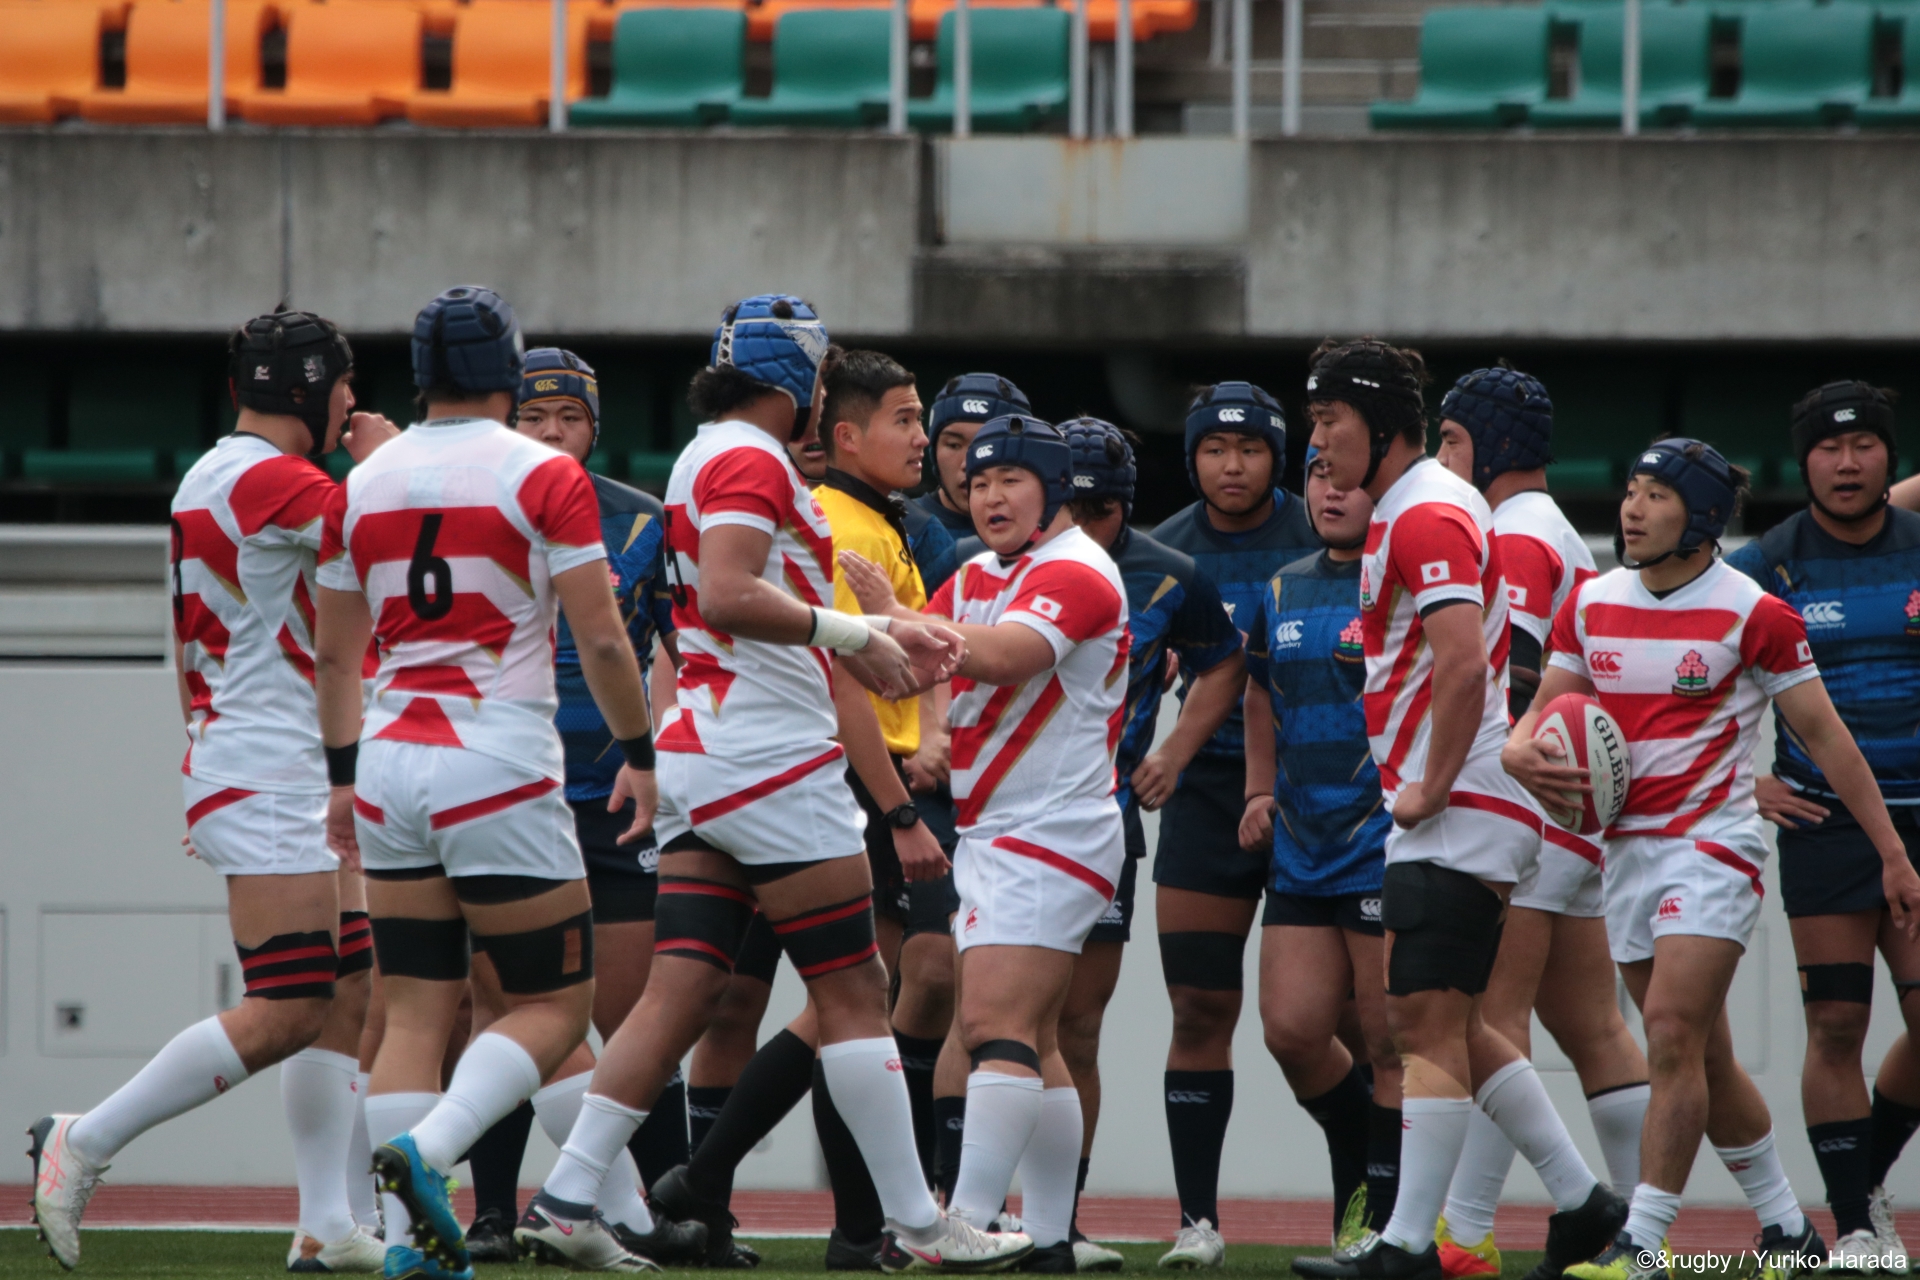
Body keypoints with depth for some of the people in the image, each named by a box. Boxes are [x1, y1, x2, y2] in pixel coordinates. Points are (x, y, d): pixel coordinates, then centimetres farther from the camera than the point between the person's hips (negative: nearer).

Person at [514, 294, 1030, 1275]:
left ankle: (565, 1201, -3)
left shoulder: (705, 458, 20)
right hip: (770, 760, -9)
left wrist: (875, 640, 21)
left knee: (678, 994, 4)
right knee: (853, 992, -4)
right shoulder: (751, 460, -10)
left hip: (702, 757, 9)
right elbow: (726, 596, -25)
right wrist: (850, 632, -21)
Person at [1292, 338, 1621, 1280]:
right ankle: (1580, 1201, 17)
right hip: (1458, 813, 11)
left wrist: (1430, 788, -19)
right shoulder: (1411, 510, 19)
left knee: (1428, 1028, -10)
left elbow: (1464, 663, -25)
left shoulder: (1426, 517, -14)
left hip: (1458, 814, -11)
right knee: (1440, 1026, 13)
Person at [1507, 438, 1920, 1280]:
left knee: (1673, 1038, -18)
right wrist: (1520, 752, -15)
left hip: (1712, 848, -6)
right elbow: (1547, 709, 11)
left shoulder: (1754, 615, -9)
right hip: (1628, 852, 6)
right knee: (1703, 1060, 11)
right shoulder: (1591, 604, 6)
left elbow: (1825, 736, -3)